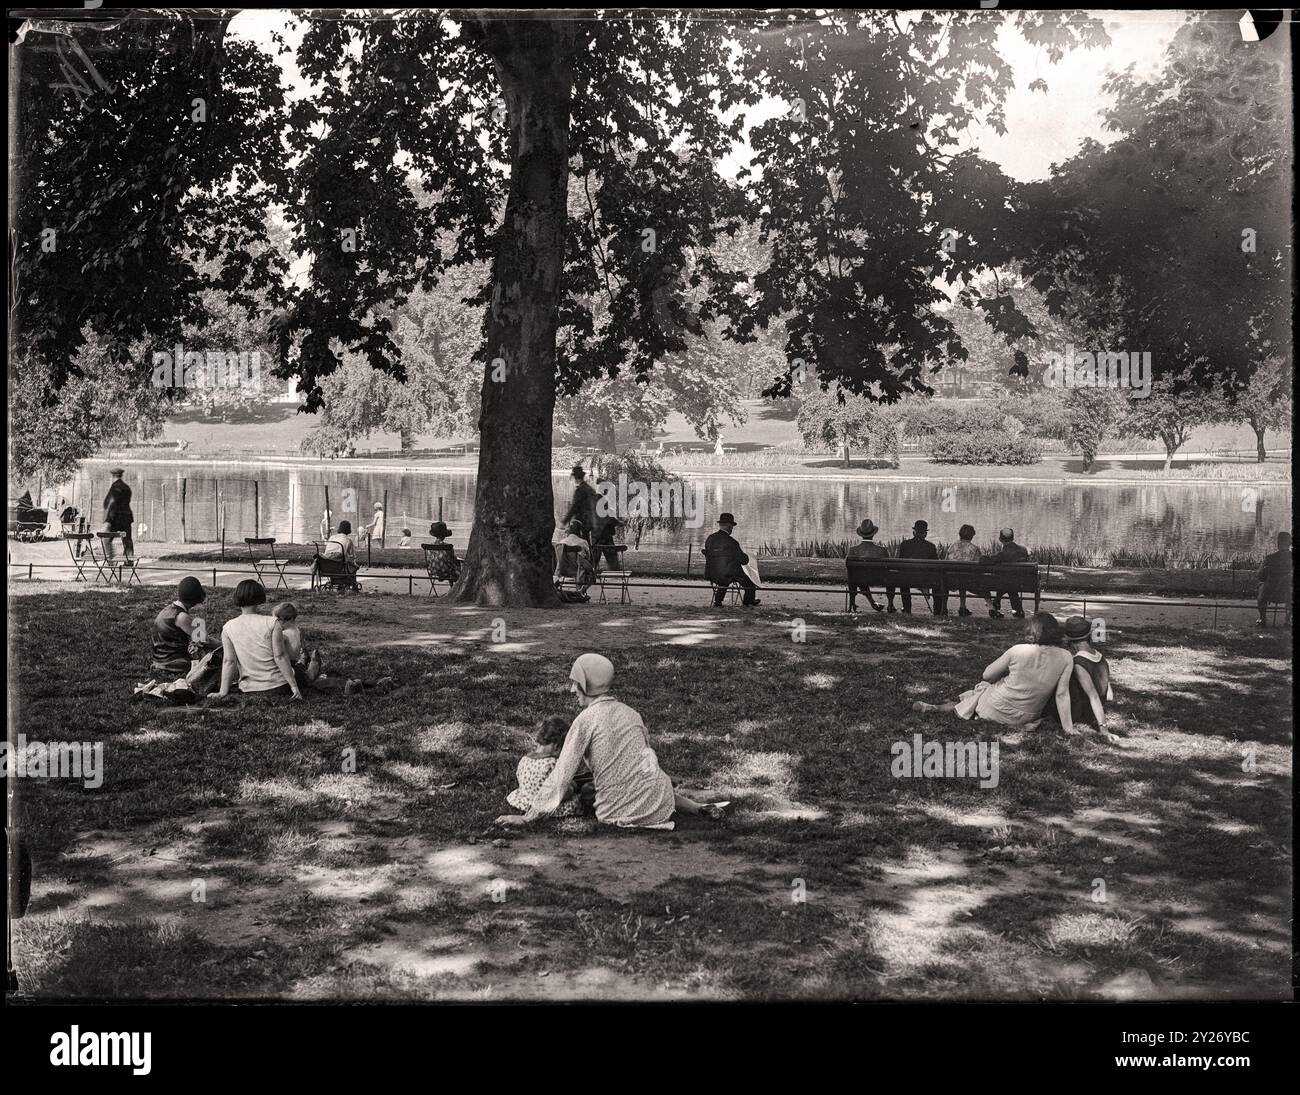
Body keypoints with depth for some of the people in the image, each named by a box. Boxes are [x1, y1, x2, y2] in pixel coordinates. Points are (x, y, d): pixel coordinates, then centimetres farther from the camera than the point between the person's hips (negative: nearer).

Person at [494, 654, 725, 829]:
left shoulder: (586, 719, -8)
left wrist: (528, 817, -3)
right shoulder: (630, 713, 9)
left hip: (620, 812, -6)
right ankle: (700, 807, 10)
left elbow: (562, 773, -9)